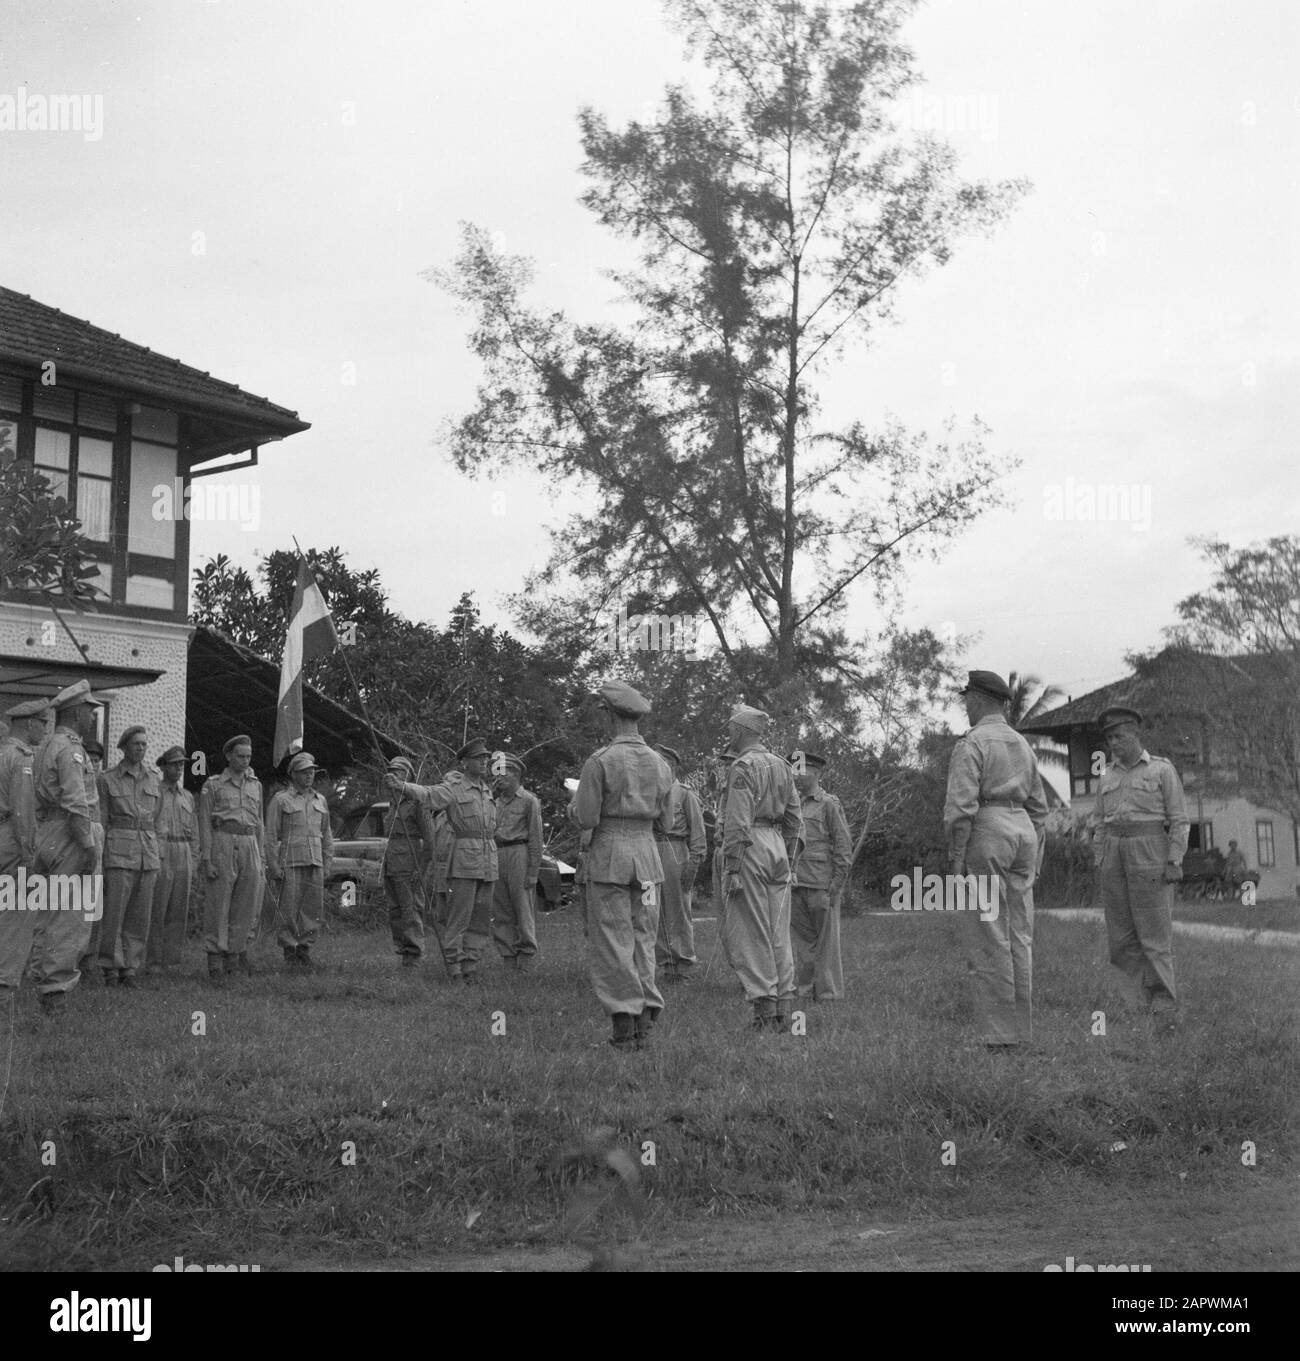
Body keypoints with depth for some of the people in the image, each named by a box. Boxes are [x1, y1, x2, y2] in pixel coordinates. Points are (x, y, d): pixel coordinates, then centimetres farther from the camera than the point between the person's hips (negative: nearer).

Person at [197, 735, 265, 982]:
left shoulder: (255, 785, 17)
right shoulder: (212, 785, 4)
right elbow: (205, 823, 0)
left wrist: (259, 858, 16)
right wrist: (206, 860, -9)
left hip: (249, 846, 4)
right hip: (222, 844, -4)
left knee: (248, 906, 3)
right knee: (218, 905, -2)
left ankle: (235, 954, 15)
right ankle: (216, 962, 2)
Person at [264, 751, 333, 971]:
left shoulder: (321, 801, 16)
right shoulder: (280, 800, 1)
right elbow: (270, 836, -2)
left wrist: (326, 861, 14)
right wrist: (273, 867, -8)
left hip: (315, 863, 5)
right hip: (290, 863, -5)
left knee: (314, 909, 2)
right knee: (289, 910, -5)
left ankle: (305, 951, 11)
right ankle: (289, 954, 1)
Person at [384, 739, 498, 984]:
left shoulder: (487, 789, 16)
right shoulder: (454, 788, -5)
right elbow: (427, 793, -22)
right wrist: (399, 785, -39)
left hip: (488, 860, 7)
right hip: (464, 858, -6)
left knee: (481, 918, 6)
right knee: (459, 914, -7)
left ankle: (470, 965, 10)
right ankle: (454, 966, -3)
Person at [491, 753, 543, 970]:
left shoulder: (529, 801, -1)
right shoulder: (496, 801, 17)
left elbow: (535, 838, -5)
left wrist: (533, 871, -10)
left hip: (519, 854, -6)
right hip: (497, 855, 6)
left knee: (523, 909, -3)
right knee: (500, 911, 6)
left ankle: (527, 957, 3)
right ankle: (508, 956, 13)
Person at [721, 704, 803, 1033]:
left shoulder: (743, 766, -10)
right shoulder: (781, 766, 15)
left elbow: (738, 822, -16)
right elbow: (795, 820, 16)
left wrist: (731, 868, -16)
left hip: (751, 848, -8)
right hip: (778, 846, 8)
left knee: (750, 934, -4)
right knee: (778, 933, 9)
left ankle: (765, 1012, -7)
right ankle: (783, 1011, 10)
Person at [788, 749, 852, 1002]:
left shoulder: (829, 805, -3)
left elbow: (844, 848, -6)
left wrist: (836, 885, -11)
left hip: (822, 886, -6)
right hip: (796, 886, 6)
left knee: (826, 941, -2)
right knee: (802, 940, 9)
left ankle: (829, 991, 2)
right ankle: (806, 989, 15)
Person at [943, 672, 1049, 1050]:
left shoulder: (971, 744, -8)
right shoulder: (1022, 745, 16)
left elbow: (961, 806, -17)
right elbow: (1038, 807, 18)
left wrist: (955, 858, -13)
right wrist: (1034, 860, 21)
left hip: (986, 834, -7)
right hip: (1023, 834, 8)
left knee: (989, 937, -6)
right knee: (1019, 935, 8)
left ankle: (997, 1033, -7)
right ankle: (1020, 1029, 10)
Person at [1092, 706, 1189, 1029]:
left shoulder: (1162, 769, -1)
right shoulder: (1108, 776, 14)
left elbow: (1179, 820, -4)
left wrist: (1174, 863, -12)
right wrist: (1099, 865, 8)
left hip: (1151, 856, -5)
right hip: (1114, 857, 5)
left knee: (1155, 933, -8)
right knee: (1121, 936, 1)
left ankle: (1165, 1009, -6)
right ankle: (1137, 1005, 5)